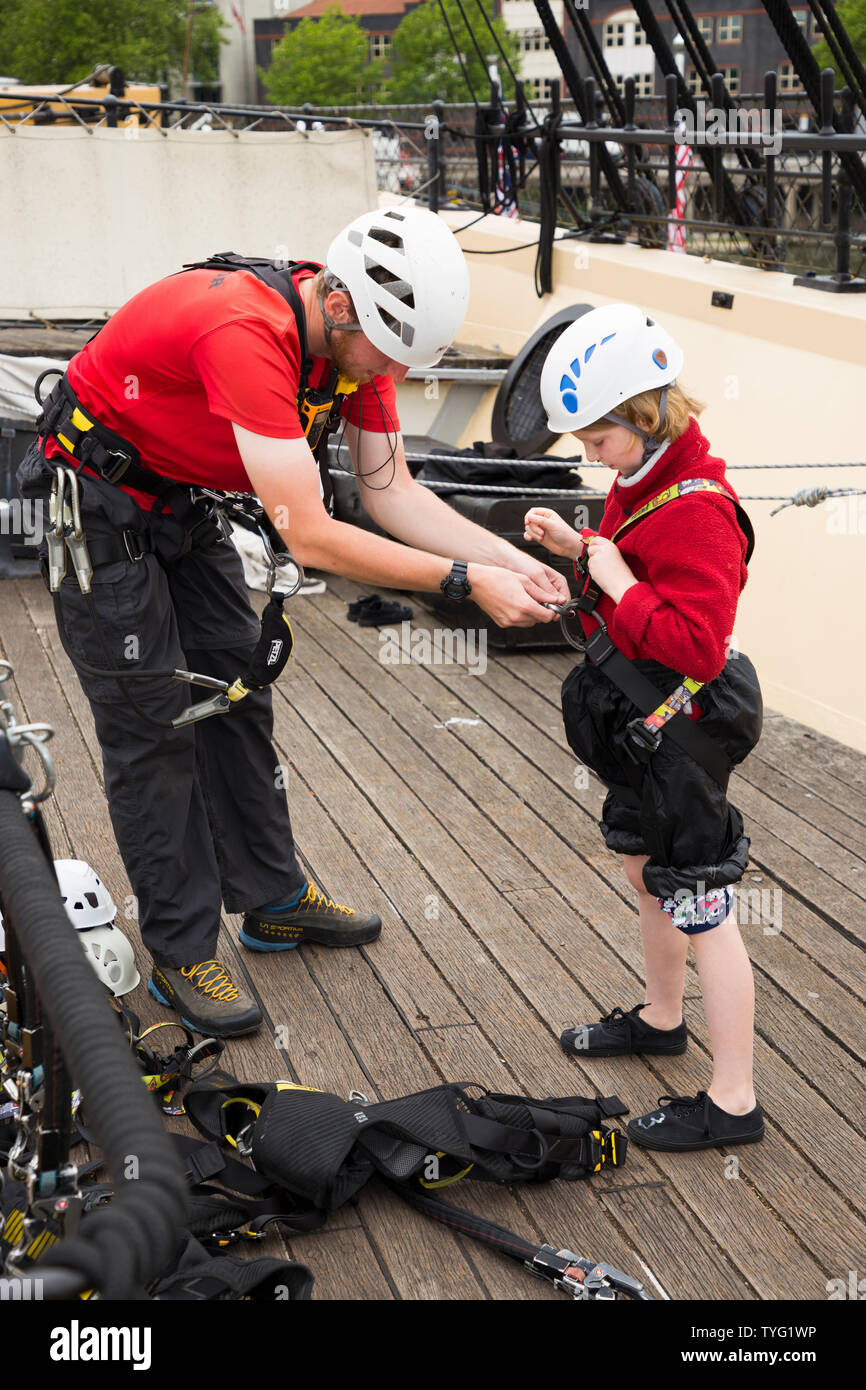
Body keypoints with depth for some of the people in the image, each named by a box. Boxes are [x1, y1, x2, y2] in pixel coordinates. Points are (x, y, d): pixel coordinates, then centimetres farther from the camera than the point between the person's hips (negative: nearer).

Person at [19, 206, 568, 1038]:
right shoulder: (244, 334, -37)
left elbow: (392, 493, -4)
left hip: (178, 499, 8)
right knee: (155, 724, -5)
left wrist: (512, 562, -16)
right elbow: (309, 540, -37)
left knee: (236, 694, 12)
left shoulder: (359, 336, -11)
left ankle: (275, 902, 25)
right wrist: (464, 582, -33)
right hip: (93, 500, -8)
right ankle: (182, 956, 5)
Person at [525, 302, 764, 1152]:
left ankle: (732, 1103, 7)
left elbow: (698, 644, -32)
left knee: (700, 908, -3)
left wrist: (620, 586, -25)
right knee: (647, 871, 25)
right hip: (641, 725, 10)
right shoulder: (643, 481, 4)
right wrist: (580, 549, 3)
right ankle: (662, 1019, 47)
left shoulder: (696, 510, -26)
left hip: (680, 730, -10)